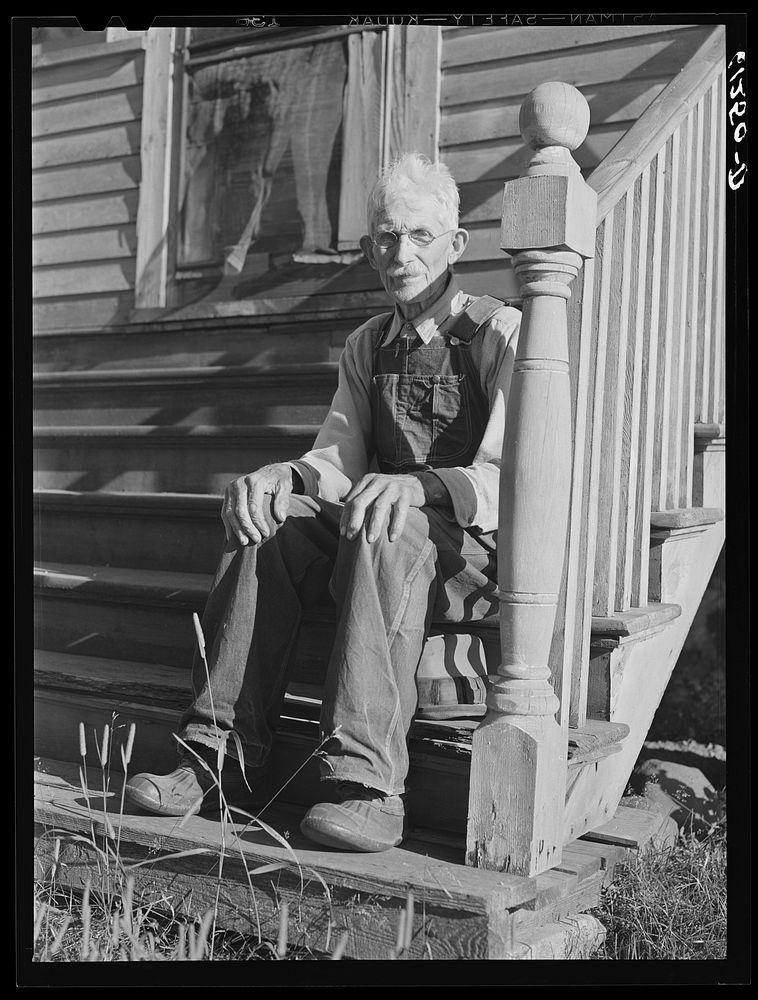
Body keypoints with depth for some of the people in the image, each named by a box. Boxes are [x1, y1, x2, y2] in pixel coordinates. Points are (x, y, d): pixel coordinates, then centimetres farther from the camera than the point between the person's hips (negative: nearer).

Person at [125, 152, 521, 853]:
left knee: (384, 531, -36)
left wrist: (419, 487, -36)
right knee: (268, 523, -19)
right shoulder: (366, 346, 13)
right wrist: (284, 477, -15)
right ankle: (223, 757, -18)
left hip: (484, 553, -5)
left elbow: (511, 481, -17)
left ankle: (370, 784, -36)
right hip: (381, 535, 6)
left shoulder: (502, 332, -6)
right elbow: (341, 461, 9)